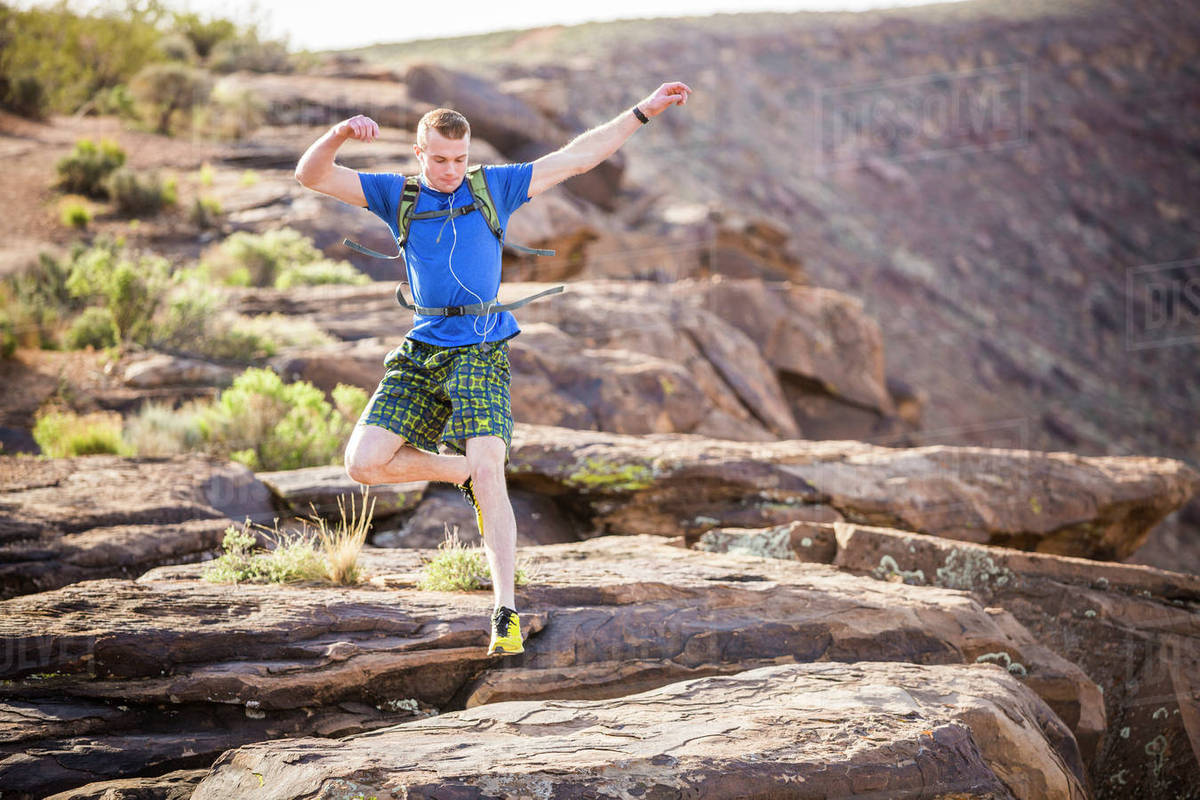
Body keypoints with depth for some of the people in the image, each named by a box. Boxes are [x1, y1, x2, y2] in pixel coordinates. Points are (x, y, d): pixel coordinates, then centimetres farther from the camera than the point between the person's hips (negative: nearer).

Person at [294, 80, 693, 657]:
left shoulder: (494, 187, 8)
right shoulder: (397, 195, 9)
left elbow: (575, 157, 11)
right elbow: (312, 176, 1)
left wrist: (644, 111, 8)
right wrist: (341, 134, -20)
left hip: (480, 352, -3)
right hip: (421, 354, 3)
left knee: (488, 472, -19)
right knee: (364, 463, -10)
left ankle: (506, 615, -18)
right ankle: (462, 471, 14)